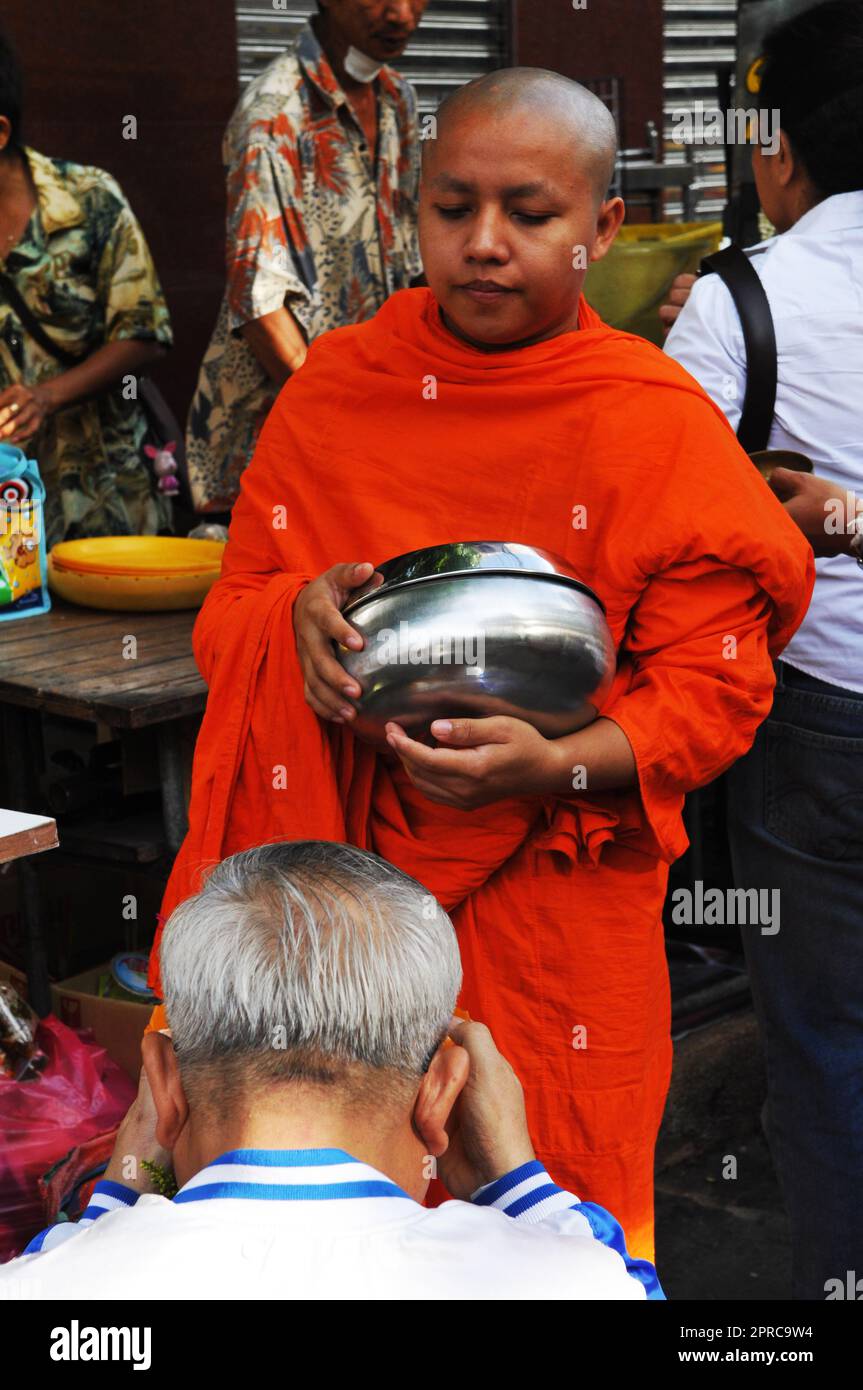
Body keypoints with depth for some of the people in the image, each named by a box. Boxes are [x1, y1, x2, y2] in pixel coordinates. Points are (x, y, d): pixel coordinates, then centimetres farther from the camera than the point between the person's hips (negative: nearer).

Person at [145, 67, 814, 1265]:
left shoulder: (660, 424, -7)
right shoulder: (336, 383, 4)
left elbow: (713, 690, -7)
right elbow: (225, 614, 8)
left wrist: (556, 767, -25)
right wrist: (300, 611, -15)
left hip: (543, 911, -2)